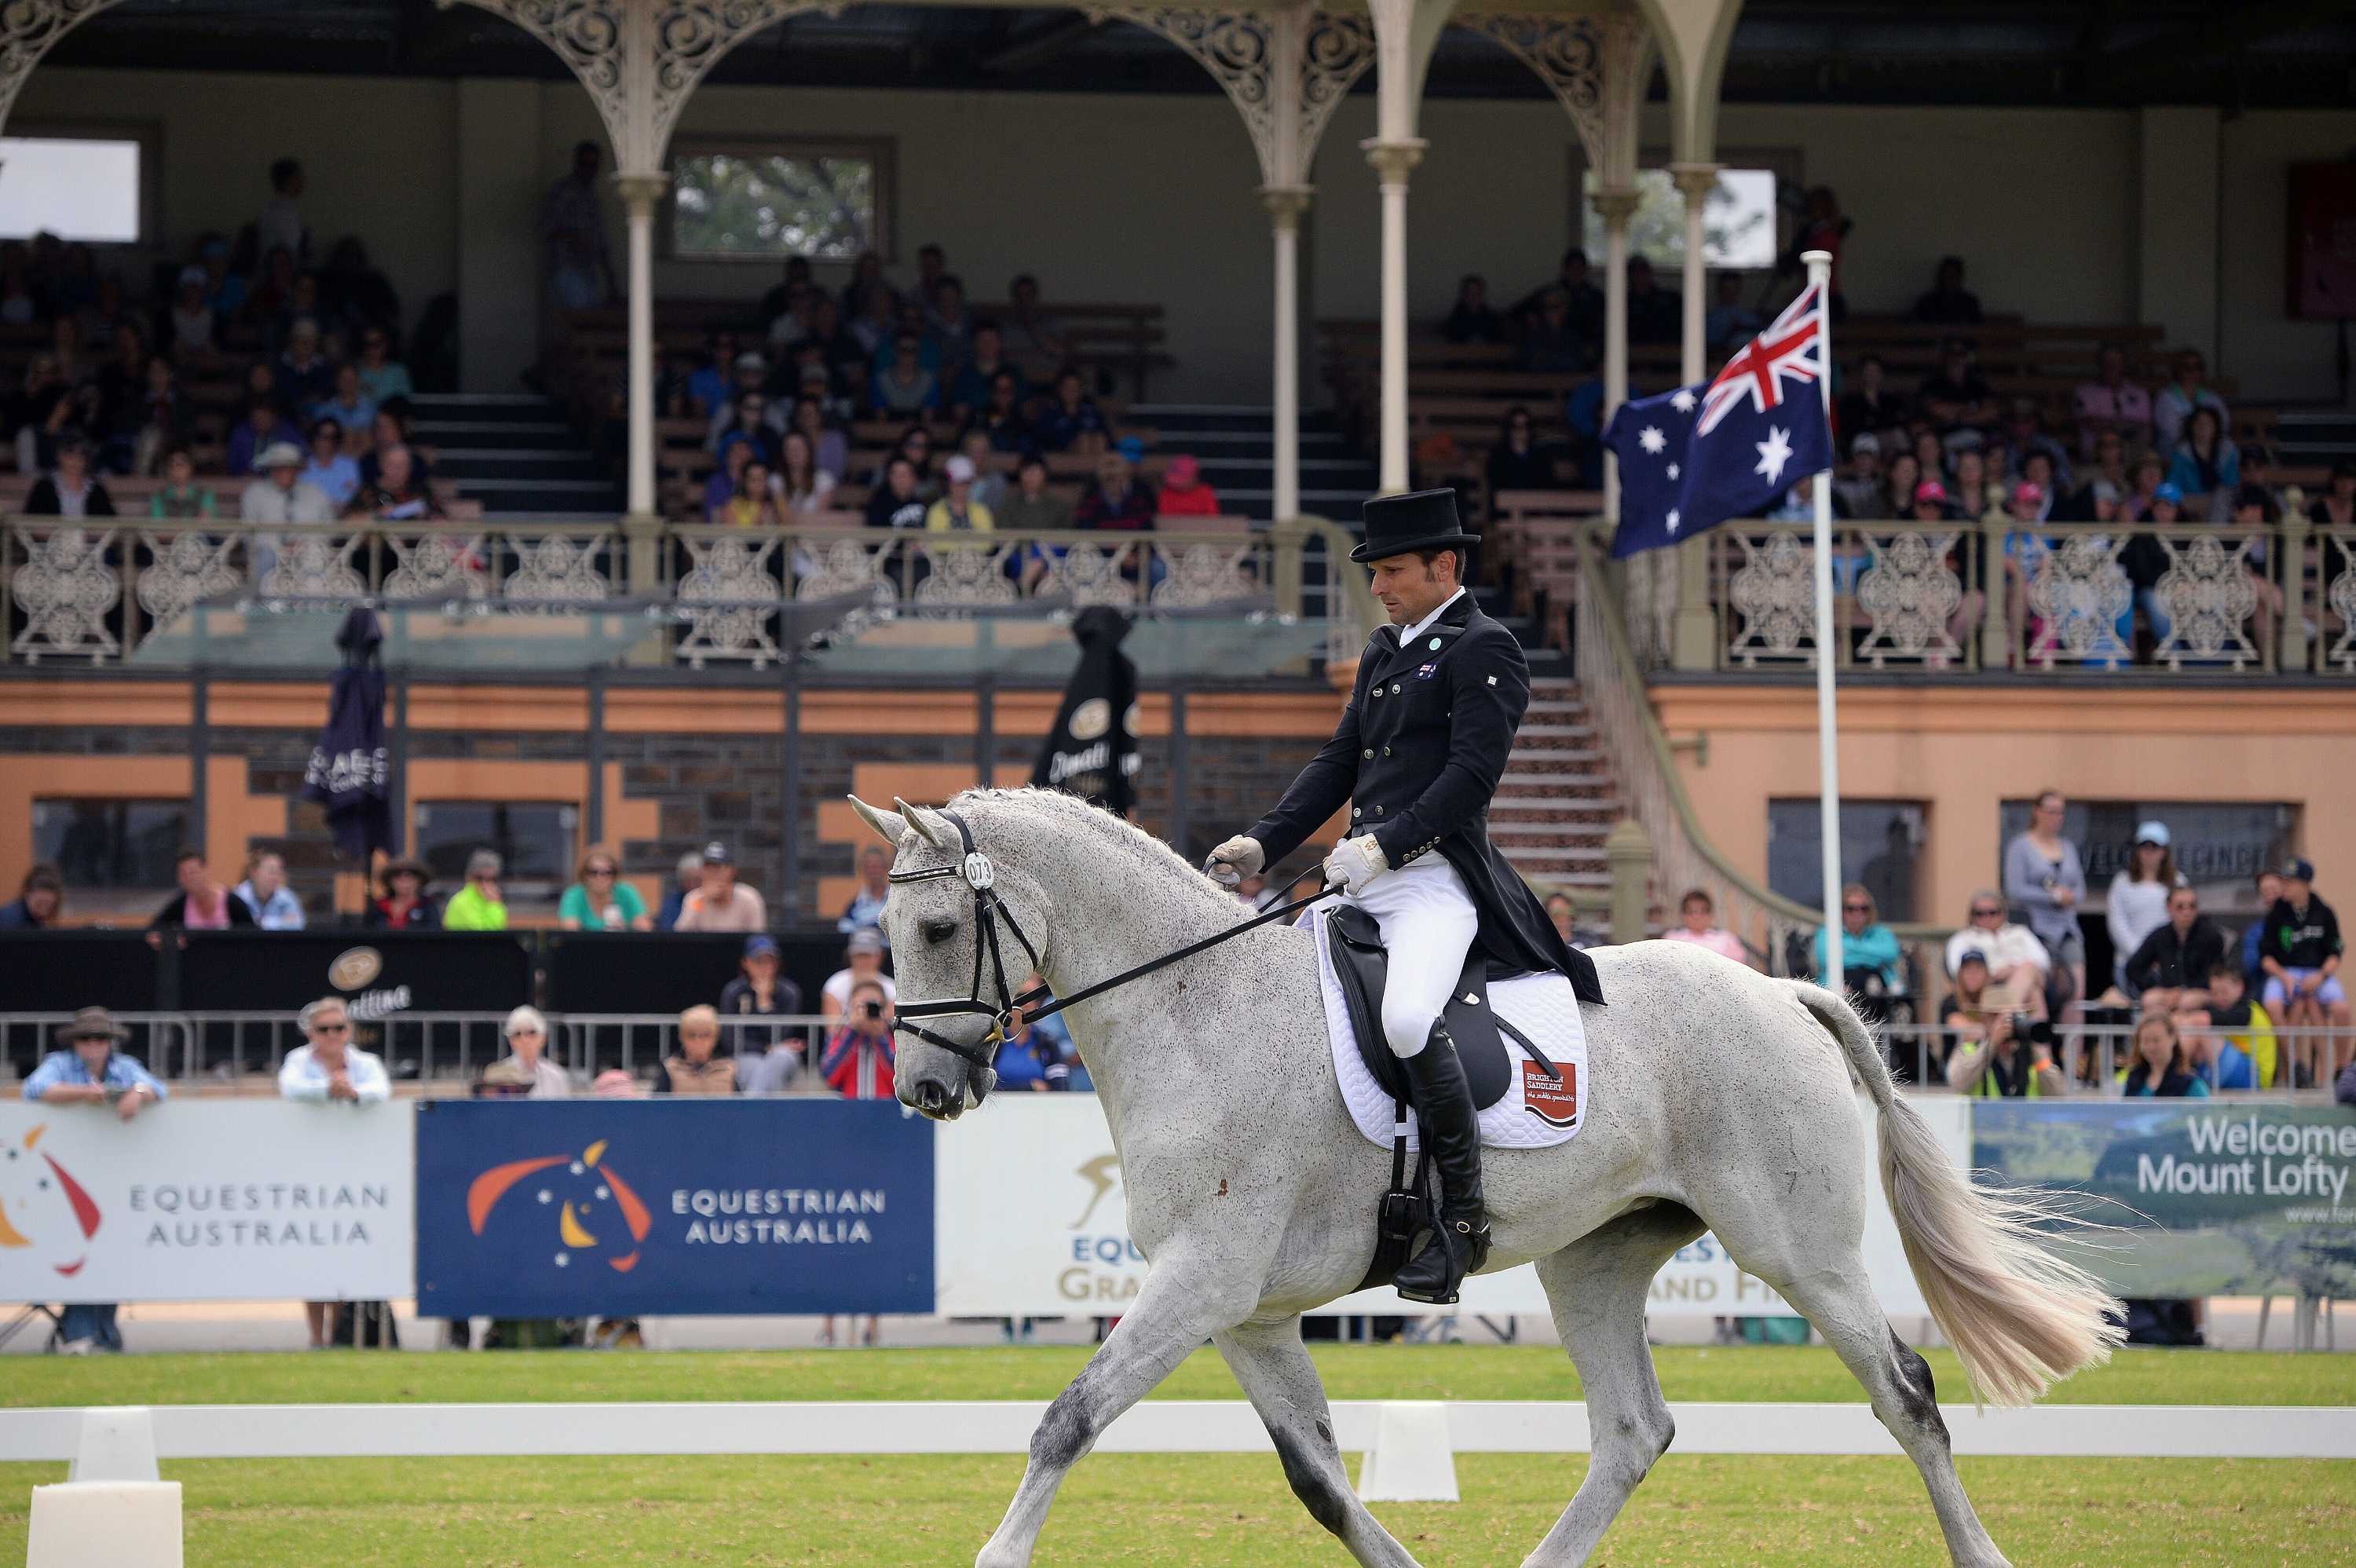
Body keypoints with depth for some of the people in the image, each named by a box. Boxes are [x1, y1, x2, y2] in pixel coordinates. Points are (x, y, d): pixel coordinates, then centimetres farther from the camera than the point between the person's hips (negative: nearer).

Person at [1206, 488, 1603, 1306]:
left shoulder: (1484, 651, -4)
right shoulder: (1384, 652, 23)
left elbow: (1473, 772, -14)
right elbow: (1339, 763, 23)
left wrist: (1386, 844, -22)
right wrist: (1261, 843, 10)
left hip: (1436, 878, -10)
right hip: (1364, 885, 10)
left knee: (1406, 1018, -33)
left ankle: (1463, 1211, -24)